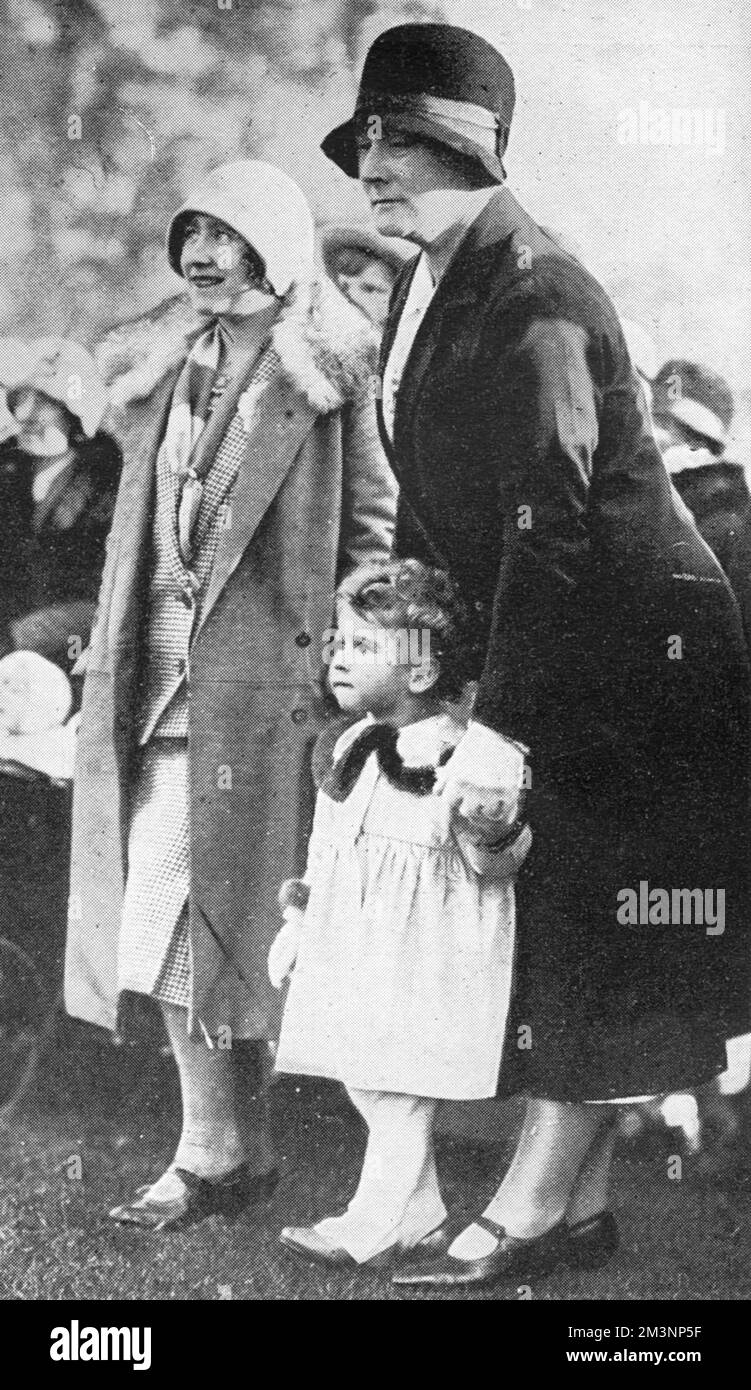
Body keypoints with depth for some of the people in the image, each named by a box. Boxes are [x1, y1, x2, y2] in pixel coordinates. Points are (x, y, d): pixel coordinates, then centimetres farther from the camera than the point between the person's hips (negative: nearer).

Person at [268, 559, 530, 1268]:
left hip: (425, 958, -8)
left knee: (401, 1089, 2)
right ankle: (419, 1209, 30)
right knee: (360, 1078, 13)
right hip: (352, 947, 8)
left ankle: (376, 1224, 17)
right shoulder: (351, 746, 7)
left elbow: (495, 865, -17)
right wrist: (298, 918, 20)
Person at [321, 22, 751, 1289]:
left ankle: (534, 1205, 7)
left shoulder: (535, 299, -20)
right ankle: (577, 1198, 20)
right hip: (549, 650, 9)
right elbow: (428, 502, 15)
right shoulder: (424, 292, 9)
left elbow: (550, 522, -26)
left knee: (588, 933, -2)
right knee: (553, 927, 11)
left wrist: (498, 726, -28)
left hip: (634, 653, -9)